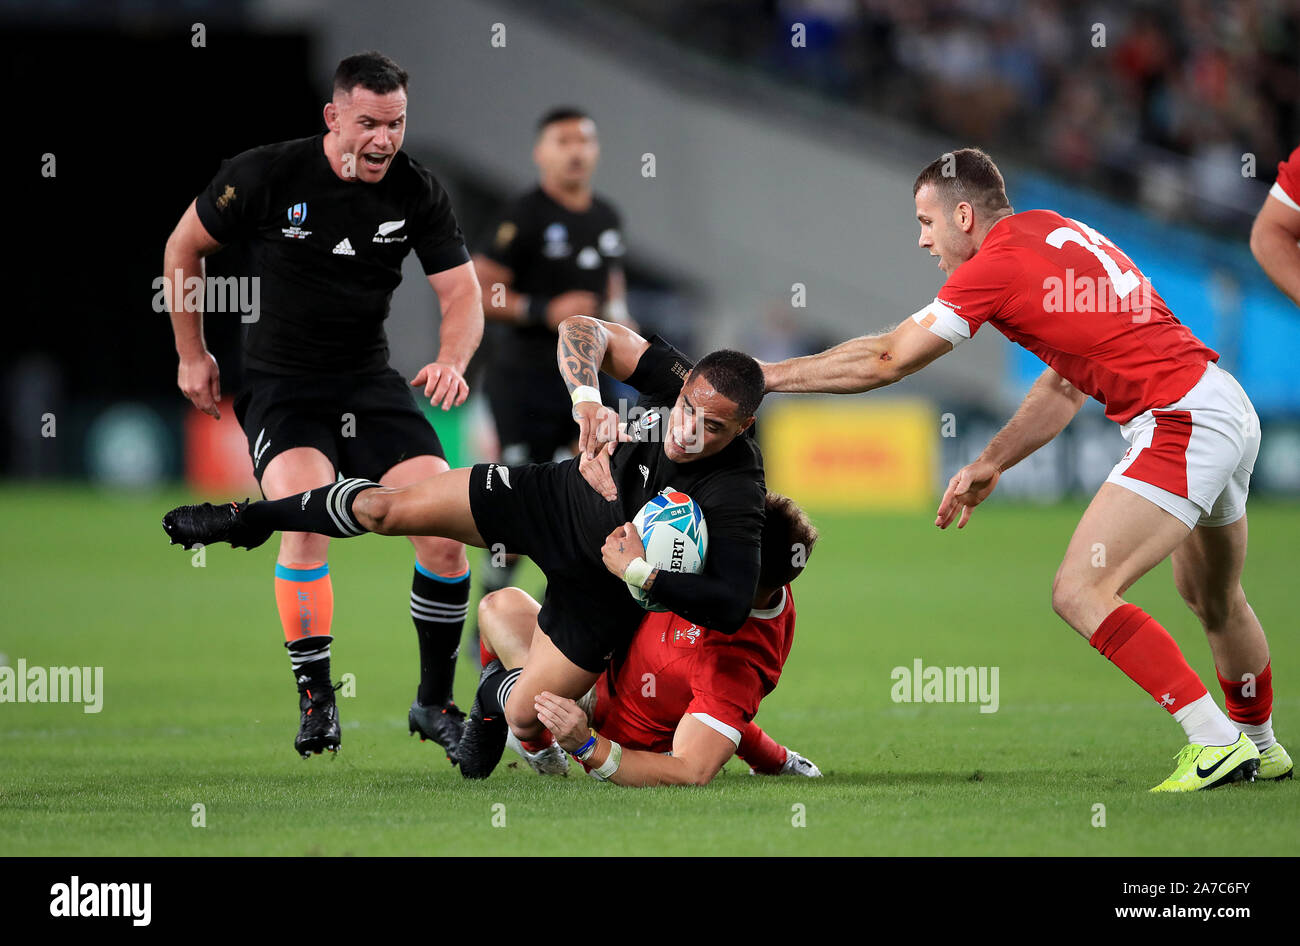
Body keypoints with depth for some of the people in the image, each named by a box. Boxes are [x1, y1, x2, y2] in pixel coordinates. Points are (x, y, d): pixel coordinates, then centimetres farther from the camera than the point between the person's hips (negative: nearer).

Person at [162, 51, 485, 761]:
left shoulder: (416, 191, -4)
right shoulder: (267, 176, -12)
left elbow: (462, 293, -1)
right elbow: (184, 246, 4)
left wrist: (451, 362, -22)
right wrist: (191, 355, 6)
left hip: (371, 382, 3)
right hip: (280, 383, -3)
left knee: (446, 528, -11)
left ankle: (435, 702, 7)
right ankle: (315, 702, -17)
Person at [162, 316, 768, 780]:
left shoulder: (735, 499, -38)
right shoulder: (674, 381, -26)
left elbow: (730, 608, -45)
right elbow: (582, 331, -18)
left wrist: (639, 572, -47)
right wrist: (586, 401, -38)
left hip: (603, 581, -2)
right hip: (555, 496, 2)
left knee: (526, 714, -3)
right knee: (384, 507, -5)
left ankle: (495, 695, 39)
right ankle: (251, 520, 25)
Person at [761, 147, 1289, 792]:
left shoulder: (999, 263, -11)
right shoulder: (1054, 233, 17)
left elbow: (886, 360, -6)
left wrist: (770, 374, 4)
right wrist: (990, 464, 22)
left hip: (1180, 420, -10)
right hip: (1230, 408, 10)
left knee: (1080, 592, -15)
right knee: (1214, 602, 26)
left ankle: (1215, 740, -15)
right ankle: (1259, 748, 44)